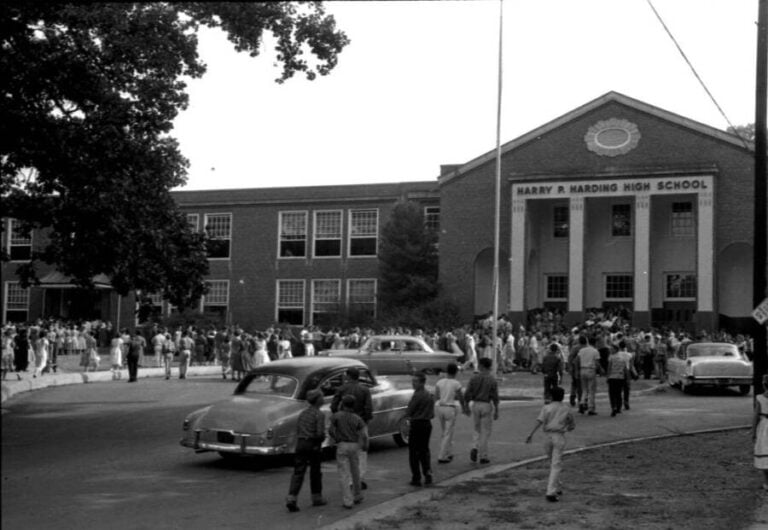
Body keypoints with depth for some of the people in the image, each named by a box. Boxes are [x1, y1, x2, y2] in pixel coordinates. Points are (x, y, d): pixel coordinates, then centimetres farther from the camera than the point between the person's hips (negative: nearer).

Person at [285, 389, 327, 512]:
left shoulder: (302, 413, 10)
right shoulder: (319, 415, -11)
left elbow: (297, 430, 11)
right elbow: (320, 433, -18)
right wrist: (322, 438, 2)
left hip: (300, 443, 5)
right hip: (313, 445, -5)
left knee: (298, 472, 1)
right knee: (315, 472, 11)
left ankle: (291, 499, -10)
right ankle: (317, 498, 23)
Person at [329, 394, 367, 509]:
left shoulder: (337, 416, -4)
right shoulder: (357, 419, 0)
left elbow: (331, 430, -3)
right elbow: (364, 435, -6)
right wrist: (365, 446, 12)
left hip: (342, 446, -2)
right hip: (354, 446, 3)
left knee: (344, 474, -1)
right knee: (355, 472, 18)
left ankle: (348, 501, -8)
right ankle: (358, 497, 31)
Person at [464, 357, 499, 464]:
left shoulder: (474, 378, -2)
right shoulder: (492, 380, -7)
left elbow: (468, 394, -3)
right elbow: (495, 397, -8)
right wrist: (496, 411, -2)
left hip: (475, 405, 2)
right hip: (487, 406, -2)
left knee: (476, 429, 17)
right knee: (485, 431, 5)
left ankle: (475, 448, -7)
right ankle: (483, 456, 6)